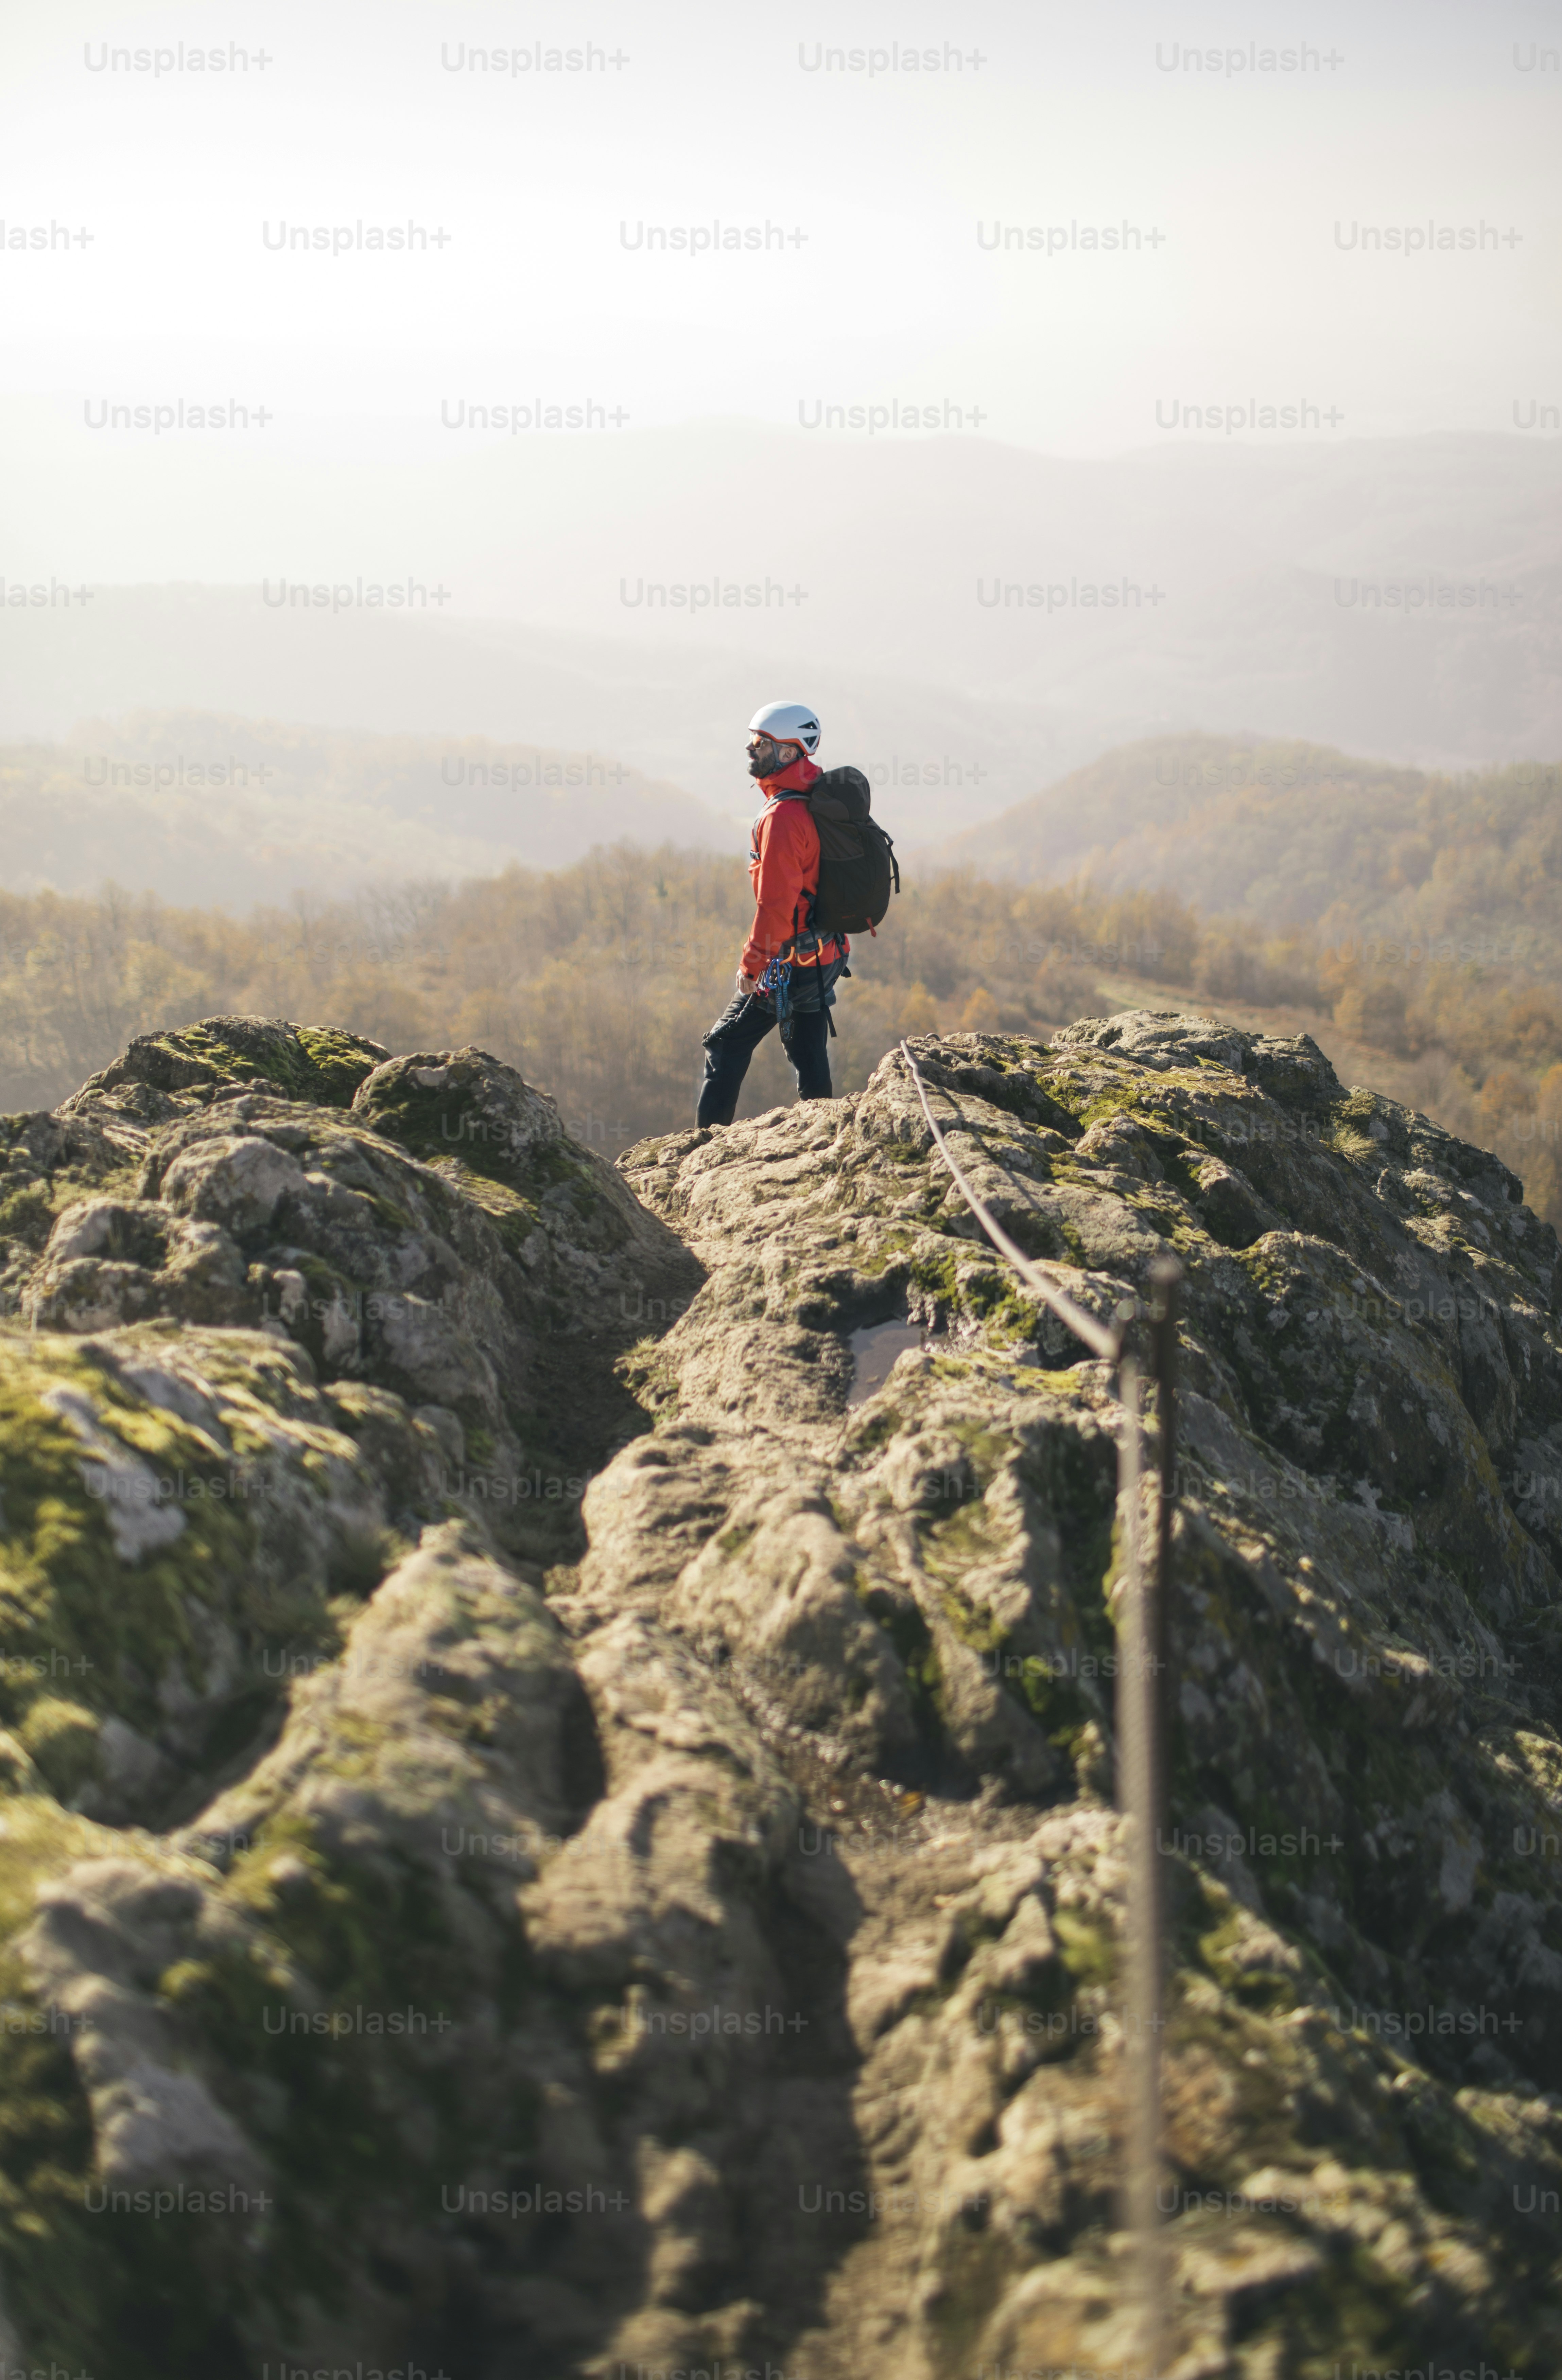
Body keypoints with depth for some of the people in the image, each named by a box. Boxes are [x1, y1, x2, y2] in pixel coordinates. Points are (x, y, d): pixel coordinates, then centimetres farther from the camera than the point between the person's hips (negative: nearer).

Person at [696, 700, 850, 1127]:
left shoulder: (783, 816, -21)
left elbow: (775, 903, -24)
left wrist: (752, 965, -17)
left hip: (791, 960, -9)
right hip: (827, 955, 9)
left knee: (727, 1045, 1)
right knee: (809, 1057, 14)